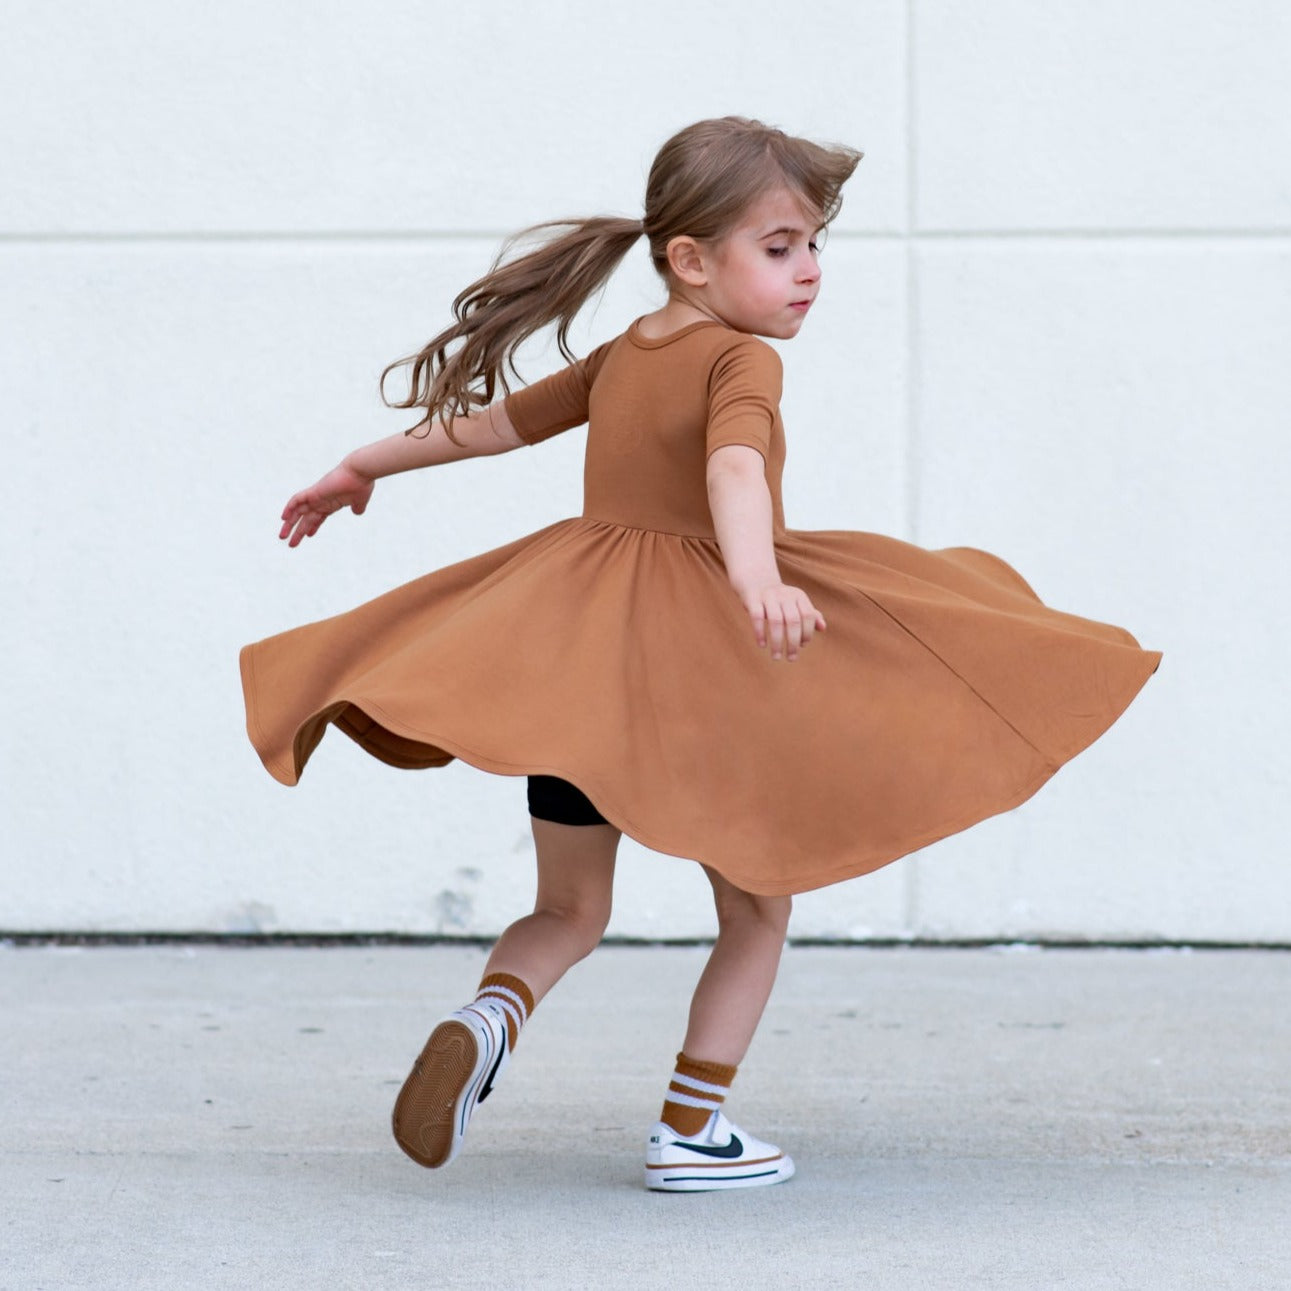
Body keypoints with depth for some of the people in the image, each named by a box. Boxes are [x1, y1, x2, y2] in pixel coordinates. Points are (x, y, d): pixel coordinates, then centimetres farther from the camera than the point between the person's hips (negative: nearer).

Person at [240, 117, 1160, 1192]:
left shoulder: (617, 360, 14)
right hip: (701, 661, -6)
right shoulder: (743, 361, -8)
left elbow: (494, 417, 27)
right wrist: (756, 579, -46)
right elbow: (733, 468, -29)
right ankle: (689, 1131, 10)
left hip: (581, 648, 6)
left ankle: (491, 1017, -14)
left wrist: (367, 467, 41)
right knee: (757, 907, 13)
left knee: (569, 912, 17)